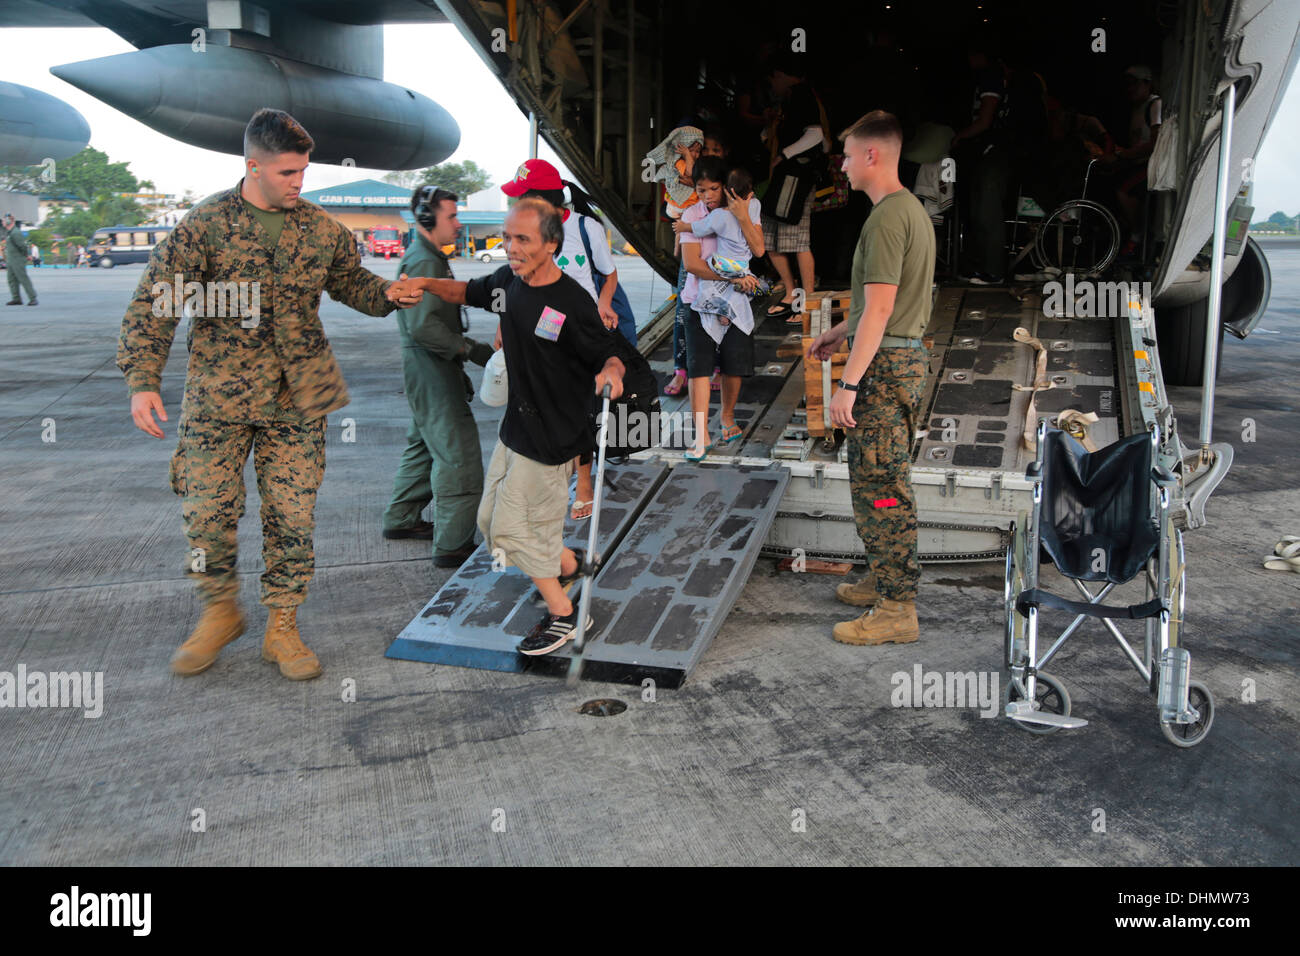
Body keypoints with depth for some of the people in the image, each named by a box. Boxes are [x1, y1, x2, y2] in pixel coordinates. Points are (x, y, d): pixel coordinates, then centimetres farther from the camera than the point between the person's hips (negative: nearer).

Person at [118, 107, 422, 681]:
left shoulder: (321, 228, 5)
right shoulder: (205, 224, -6)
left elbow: (350, 282, 20)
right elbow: (156, 302, -8)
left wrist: (390, 295, -2)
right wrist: (142, 381, -17)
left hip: (298, 399, 2)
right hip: (219, 396, -2)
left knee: (292, 516, 2)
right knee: (208, 512, 1)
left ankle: (282, 628, 17)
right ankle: (220, 612, 26)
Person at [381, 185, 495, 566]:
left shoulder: (426, 257, 17)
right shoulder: (424, 262, -18)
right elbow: (422, 325, -27)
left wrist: (459, 371, 24)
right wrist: (470, 349, -24)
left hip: (430, 368, 11)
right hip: (430, 368, -11)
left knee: (425, 443, 21)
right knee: (458, 453, -10)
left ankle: (401, 519, 34)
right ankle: (453, 545, -6)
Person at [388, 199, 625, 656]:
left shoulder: (572, 303, -22)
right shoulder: (510, 280, 0)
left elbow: (609, 356, -12)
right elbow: (469, 292, 18)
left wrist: (610, 373, -35)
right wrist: (423, 283, 1)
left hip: (551, 437, -8)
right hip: (516, 427, 8)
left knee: (510, 528, -1)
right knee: (492, 520, 18)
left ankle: (563, 614, 16)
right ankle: (566, 562, 39)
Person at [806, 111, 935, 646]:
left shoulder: (886, 218, -17)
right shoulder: (911, 209, 16)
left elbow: (879, 310, -22)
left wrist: (848, 385, -23)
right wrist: (838, 332, 32)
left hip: (884, 366, -11)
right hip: (906, 358, 11)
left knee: (880, 486, -6)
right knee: (881, 481, 18)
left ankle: (896, 611, 0)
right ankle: (885, 582, 29)